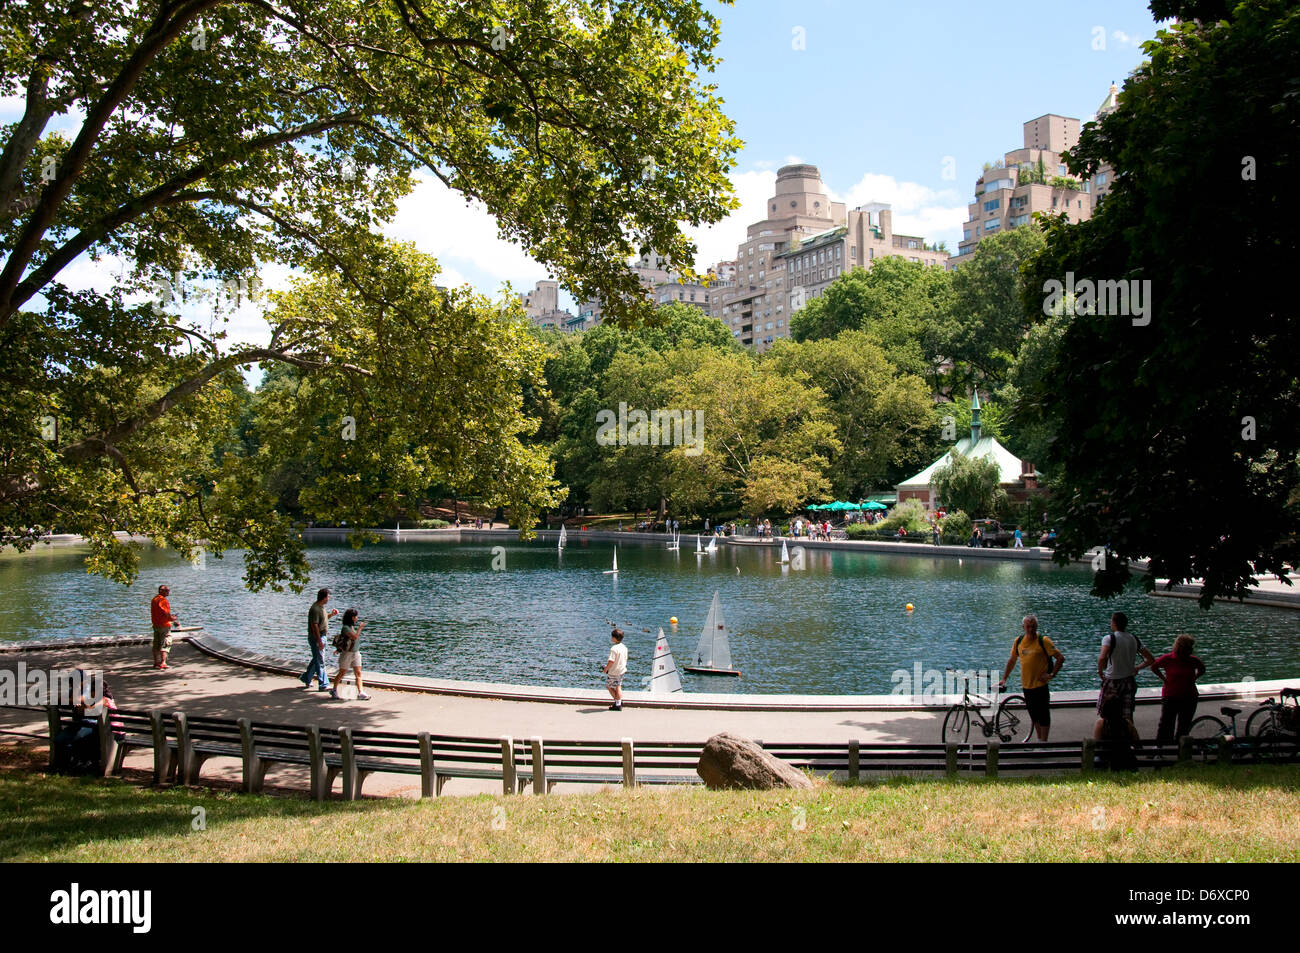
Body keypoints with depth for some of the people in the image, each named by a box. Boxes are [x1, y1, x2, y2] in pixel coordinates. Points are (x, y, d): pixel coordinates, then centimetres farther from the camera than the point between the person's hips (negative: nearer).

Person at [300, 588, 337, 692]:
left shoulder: (321, 607, 10)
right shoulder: (315, 609, -21)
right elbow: (314, 626, -24)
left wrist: (331, 615, 9)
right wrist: (319, 641, -24)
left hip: (321, 636, 10)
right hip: (316, 637, -10)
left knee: (317, 660, 19)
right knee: (320, 662, -4)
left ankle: (306, 678, 33)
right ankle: (323, 685, 1)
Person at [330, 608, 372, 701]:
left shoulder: (352, 627, 10)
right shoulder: (345, 628, -16)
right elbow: (355, 637, -26)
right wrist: (360, 628, -17)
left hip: (355, 653, 7)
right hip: (347, 653, -7)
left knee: (358, 673, -2)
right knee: (341, 673, 7)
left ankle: (361, 693, -7)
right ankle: (334, 690, 24)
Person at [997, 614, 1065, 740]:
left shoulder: (1043, 641, -11)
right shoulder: (1018, 641, 4)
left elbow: (1060, 658, -8)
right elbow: (1012, 660, 15)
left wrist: (1052, 674, -13)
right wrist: (1004, 678, 12)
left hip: (1040, 684, -5)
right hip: (1026, 685, 5)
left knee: (1043, 715, 1)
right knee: (1034, 716, 15)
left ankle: (1043, 742, 10)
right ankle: (1039, 740, 28)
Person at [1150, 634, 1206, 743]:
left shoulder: (1193, 660, 0)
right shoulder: (1167, 659, -8)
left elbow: (1202, 669, 22)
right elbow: (1153, 666, 7)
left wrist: (1193, 679, 8)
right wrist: (1164, 679, 1)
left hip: (1189, 698, 3)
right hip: (1170, 697, -3)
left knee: (1184, 726, 10)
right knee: (1166, 723, 0)